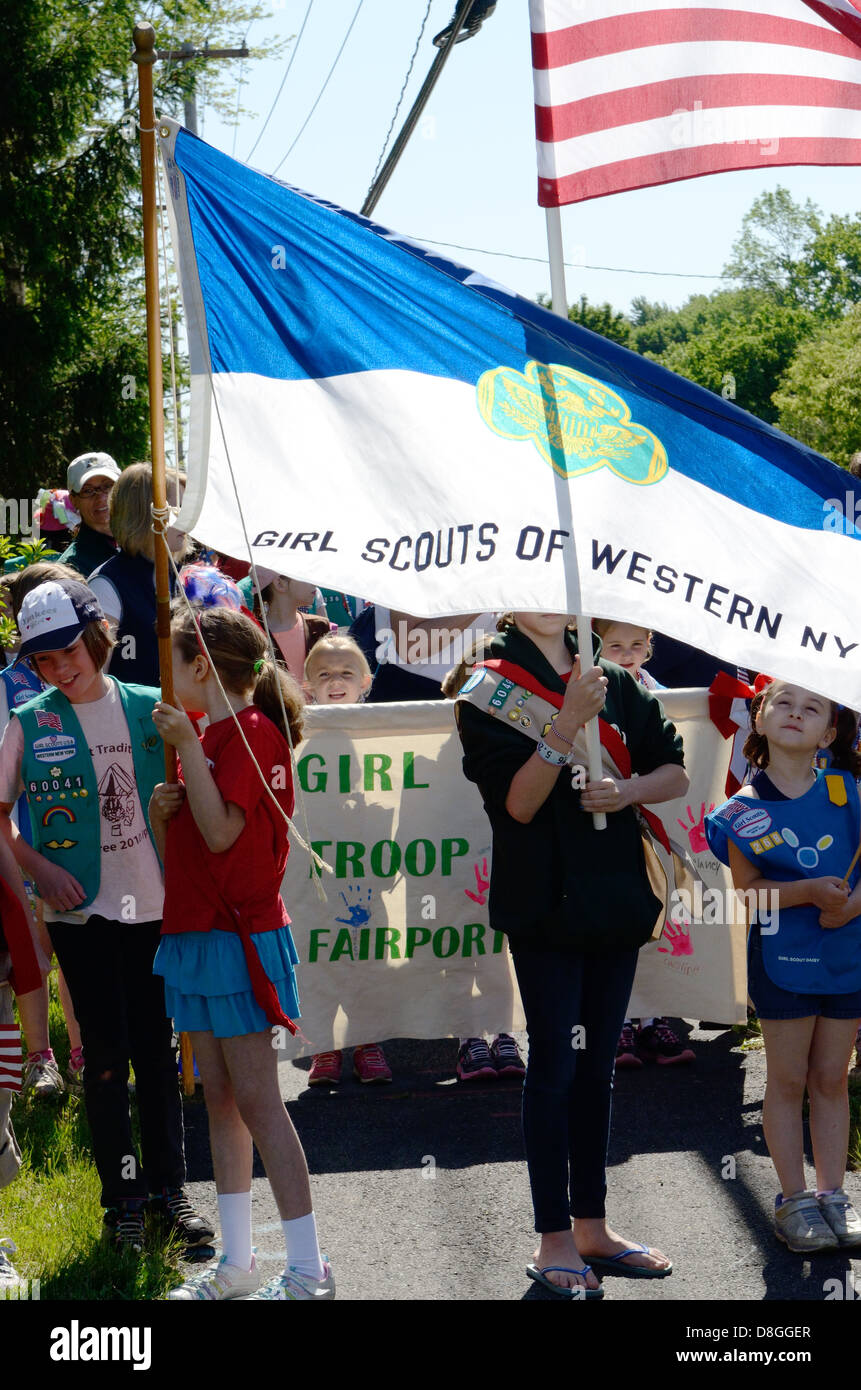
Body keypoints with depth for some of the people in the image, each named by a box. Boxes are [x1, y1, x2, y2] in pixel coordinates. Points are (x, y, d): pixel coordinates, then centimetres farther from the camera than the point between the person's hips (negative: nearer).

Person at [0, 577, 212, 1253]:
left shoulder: (148, 709, 1)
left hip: (153, 905, 1)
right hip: (80, 910, -1)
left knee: (157, 1052, 7)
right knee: (106, 1058, 2)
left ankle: (169, 1186, 19)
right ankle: (124, 1197, 12)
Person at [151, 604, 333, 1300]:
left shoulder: (250, 730, -11)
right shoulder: (216, 734, 16)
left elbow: (221, 832, -22)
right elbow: (178, 848, 18)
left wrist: (187, 747, -21)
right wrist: (162, 808, -3)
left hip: (236, 936, -9)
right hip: (197, 931, 9)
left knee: (256, 1101, -9)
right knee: (220, 1098, 10)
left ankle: (308, 1268, -7)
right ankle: (237, 1262, 16)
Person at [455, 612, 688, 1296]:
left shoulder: (615, 682, 10)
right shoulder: (491, 692, -4)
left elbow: (675, 771, 10)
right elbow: (519, 802, -14)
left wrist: (630, 789, -11)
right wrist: (569, 724, -24)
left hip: (617, 899, 5)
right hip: (545, 901, -5)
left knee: (597, 1066, 11)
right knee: (555, 1065, -4)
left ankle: (592, 1226, 19)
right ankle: (555, 1239, 2)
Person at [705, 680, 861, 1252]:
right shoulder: (744, 809, -6)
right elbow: (748, 887, -9)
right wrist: (808, 891, -24)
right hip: (782, 958, -2)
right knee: (788, 1080, 6)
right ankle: (794, 1199, 16)